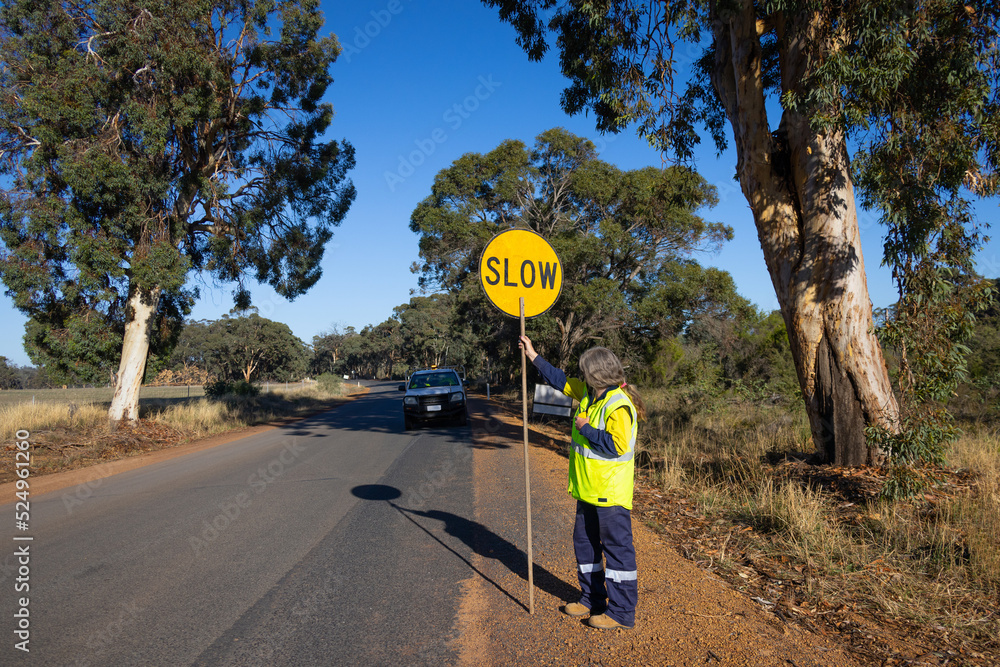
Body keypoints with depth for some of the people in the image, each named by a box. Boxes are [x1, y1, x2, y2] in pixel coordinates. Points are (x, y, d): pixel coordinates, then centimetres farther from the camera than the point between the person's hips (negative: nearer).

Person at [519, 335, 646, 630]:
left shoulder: (619, 406, -20)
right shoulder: (589, 395, 7)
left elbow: (617, 445, -28)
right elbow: (562, 381, 18)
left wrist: (585, 429, -18)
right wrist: (533, 356, 18)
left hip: (611, 494, -10)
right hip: (589, 491, 10)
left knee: (617, 546, -1)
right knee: (585, 543, 18)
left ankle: (622, 611, 10)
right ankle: (592, 599, 32)